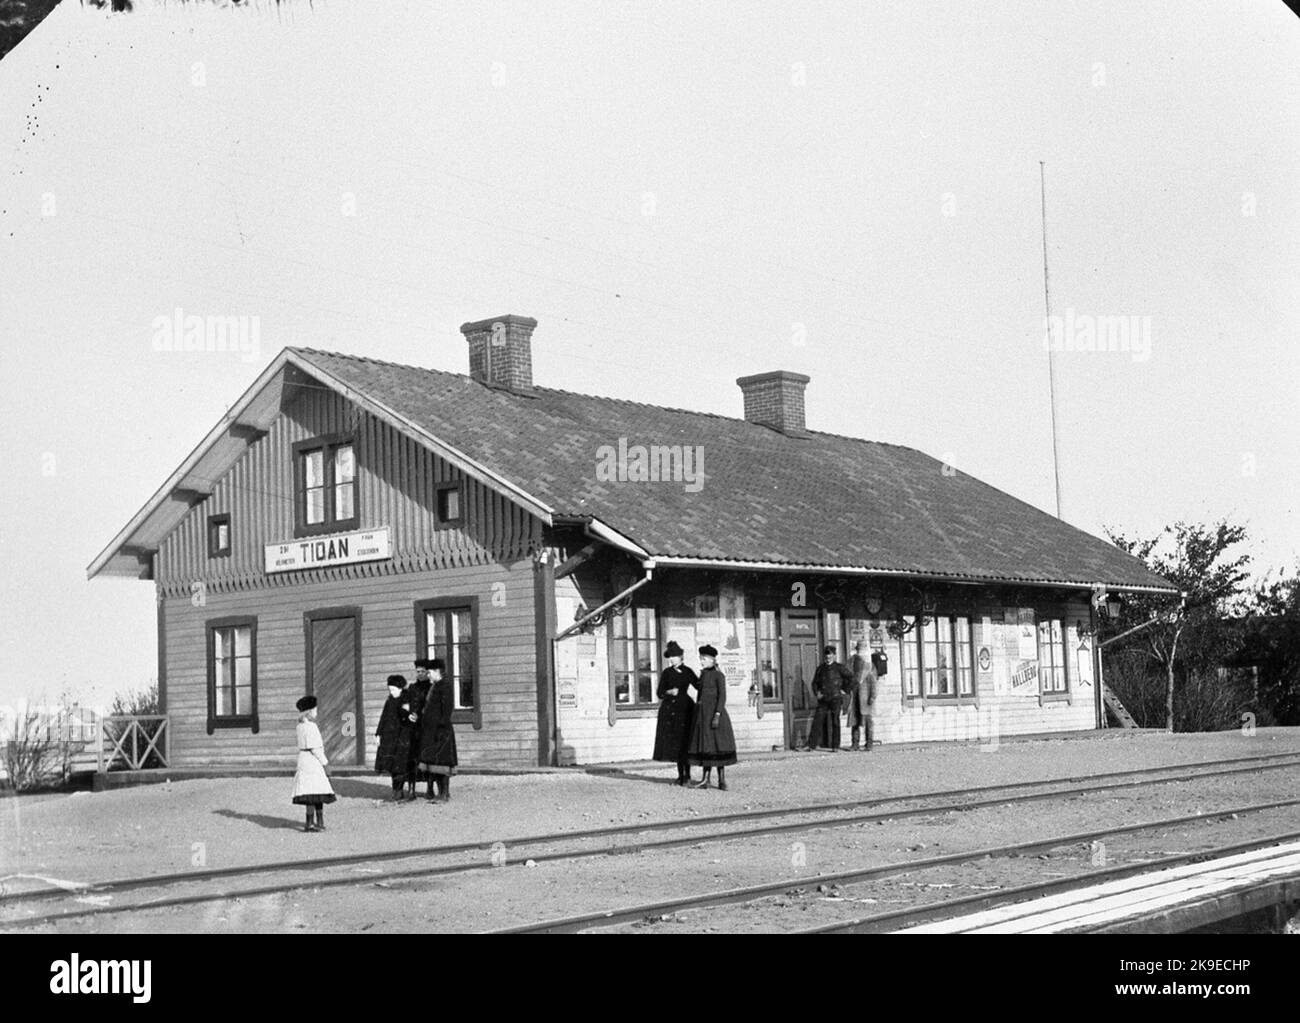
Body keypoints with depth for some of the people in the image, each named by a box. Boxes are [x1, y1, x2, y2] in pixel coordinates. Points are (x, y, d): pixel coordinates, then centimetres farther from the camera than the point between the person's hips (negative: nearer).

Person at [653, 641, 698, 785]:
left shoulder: (687, 672, 1)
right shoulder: (667, 673, 7)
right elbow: (660, 693, 7)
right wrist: (670, 692, -12)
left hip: (684, 708, -3)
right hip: (669, 708, 3)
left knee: (684, 742, -6)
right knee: (674, 742, 4)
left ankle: (687, 776, 0)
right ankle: (680, 775, 13)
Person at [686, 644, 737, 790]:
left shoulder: (718, 675, -7)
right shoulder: (703, 675, 15)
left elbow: (722, 696, -12)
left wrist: (717, 715, -21)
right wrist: (698, 716, 18)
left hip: (713, 712, -7)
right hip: (702, 714, 7)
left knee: (717, 746, -4)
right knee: (705, 746, 6)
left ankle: (722, 781, 1)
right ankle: (705, 780, 7)